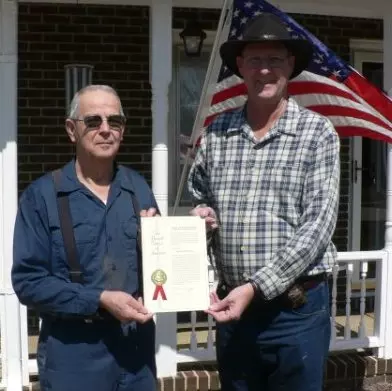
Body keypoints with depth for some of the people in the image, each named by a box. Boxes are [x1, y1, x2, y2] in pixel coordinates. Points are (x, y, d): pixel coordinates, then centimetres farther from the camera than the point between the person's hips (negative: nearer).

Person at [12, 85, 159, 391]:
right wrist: (99, 300, -18)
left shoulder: (138, 188, 5)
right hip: (74, 353, -3)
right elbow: (28, 281, -10)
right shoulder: (42, 195, -7)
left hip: (137, 346, 4)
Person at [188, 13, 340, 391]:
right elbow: (198, 199, 15)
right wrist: (202, 215, -9)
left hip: (297, 308, -3)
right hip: (232, 304, 3)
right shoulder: (216, 133, 3)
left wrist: (255, 287, -19)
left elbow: (317, 224, -13)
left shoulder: (316, 132, -7)